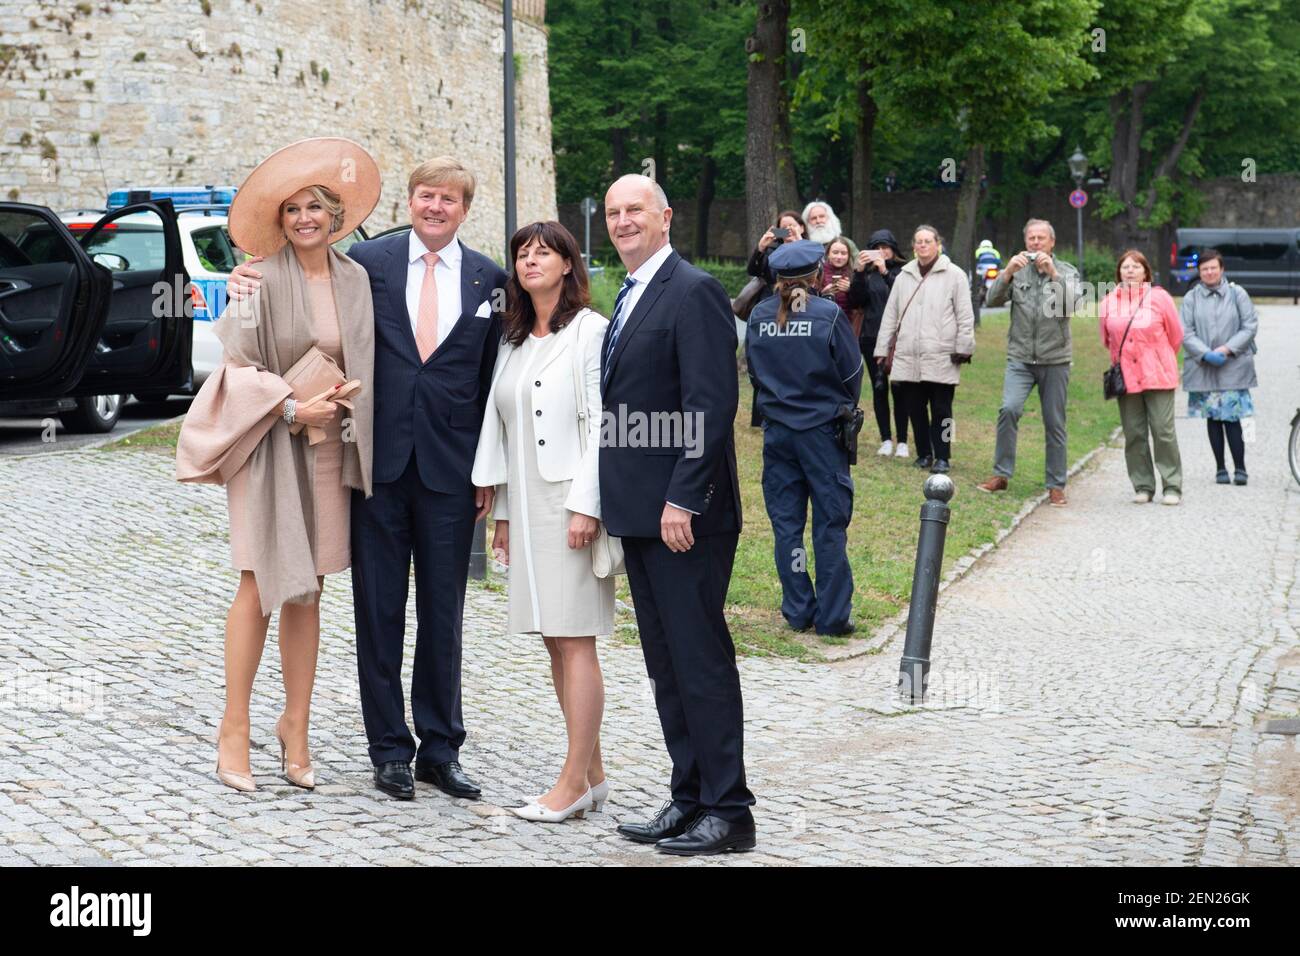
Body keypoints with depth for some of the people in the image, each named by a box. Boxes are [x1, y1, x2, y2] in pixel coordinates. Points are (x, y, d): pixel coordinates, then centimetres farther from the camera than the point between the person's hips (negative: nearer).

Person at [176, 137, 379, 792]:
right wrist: (291, 406, -15)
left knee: (308, 591, 8)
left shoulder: (355, 280, 7)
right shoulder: (263, 281, -7)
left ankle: (296, 726, 16)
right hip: (269, 445, -4)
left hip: (330, 450, 4)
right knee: (260, 585, -5)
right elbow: (237, 364, -7)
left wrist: (347, 403, -1)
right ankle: (233, 731, 3)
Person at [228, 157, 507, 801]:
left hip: (450, 468, 1)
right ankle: (389, 749, 15)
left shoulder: (489, 280, 6)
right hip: (378, 459, -1)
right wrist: (246, 286, -13)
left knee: (443, 612, 8)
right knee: (378, 609, 5)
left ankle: (440, 749, 18)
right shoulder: (367, 261, 2)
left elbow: (492, 381, 8)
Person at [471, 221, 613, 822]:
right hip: (526, 505, 8)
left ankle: (574, 781, -4)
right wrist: (503, 512, 14)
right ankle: (592, 773, 15)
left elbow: (602, 423, -11)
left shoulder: (590, 331, -5)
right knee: (554, 641, 8)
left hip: (571, 500, -7)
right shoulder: (512, 341, 16)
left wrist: (586, 504, -17)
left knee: (575, 640, -7)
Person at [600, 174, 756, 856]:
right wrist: (614, 501, 14)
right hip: (638, 515, 10)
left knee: (701, 660, -5)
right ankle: (690, 798, 21)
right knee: (665, 665, 13)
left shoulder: (694, 292, -11)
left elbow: (712, 404, -19)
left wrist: (683, 499, -23)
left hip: (685, 515, -10)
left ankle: (728, 811, 3)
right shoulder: (628, 297, 17)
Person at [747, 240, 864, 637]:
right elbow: (852, 373, -4)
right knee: (830, 523, 4)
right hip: (823, 430, -3)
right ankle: (832, 615, 6)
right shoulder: (828, 315, -11)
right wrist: (844, 409, 15)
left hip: (777, 431, 3)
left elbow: (753, 371, 10)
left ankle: (798, 611, 14)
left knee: (786, 522, 10)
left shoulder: (759, 316, 0)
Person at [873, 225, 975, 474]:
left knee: (941, 409, -1)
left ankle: (942, 456, 6)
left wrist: (963, 348, -6)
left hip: (941, 358, -4)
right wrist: (883, 349, 12)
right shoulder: (904, 276, 15)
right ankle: (923, 453, 20)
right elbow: (890, 315, 16)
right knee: (915, 408, 8)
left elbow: (965, 316, -1)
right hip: (908, 358, 4)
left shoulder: (954, 275, 2)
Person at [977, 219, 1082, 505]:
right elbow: (993, 299, -5)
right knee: (1009, 409, -19)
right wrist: (1008, 272, -19)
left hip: (1055, 360, 0)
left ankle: (1056, 485, 12)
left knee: (1055, 423, 4)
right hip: (1020, 359, 0)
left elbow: (1072, 304, -12)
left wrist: (1054, 274, -20)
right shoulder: (1016, 271, 8)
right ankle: (1001, 475, -9)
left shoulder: (1067, 272, 5)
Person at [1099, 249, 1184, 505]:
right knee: (1133, 434, 4)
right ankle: (1143, 487, 13)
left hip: (1158, 376, -3)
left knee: (1163, 430, -5)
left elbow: (1175, 335, 6)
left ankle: (1172, 487, 1)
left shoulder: (1159, 297, -3)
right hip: (1126, 377, 3)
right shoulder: (1109, 302, 6)